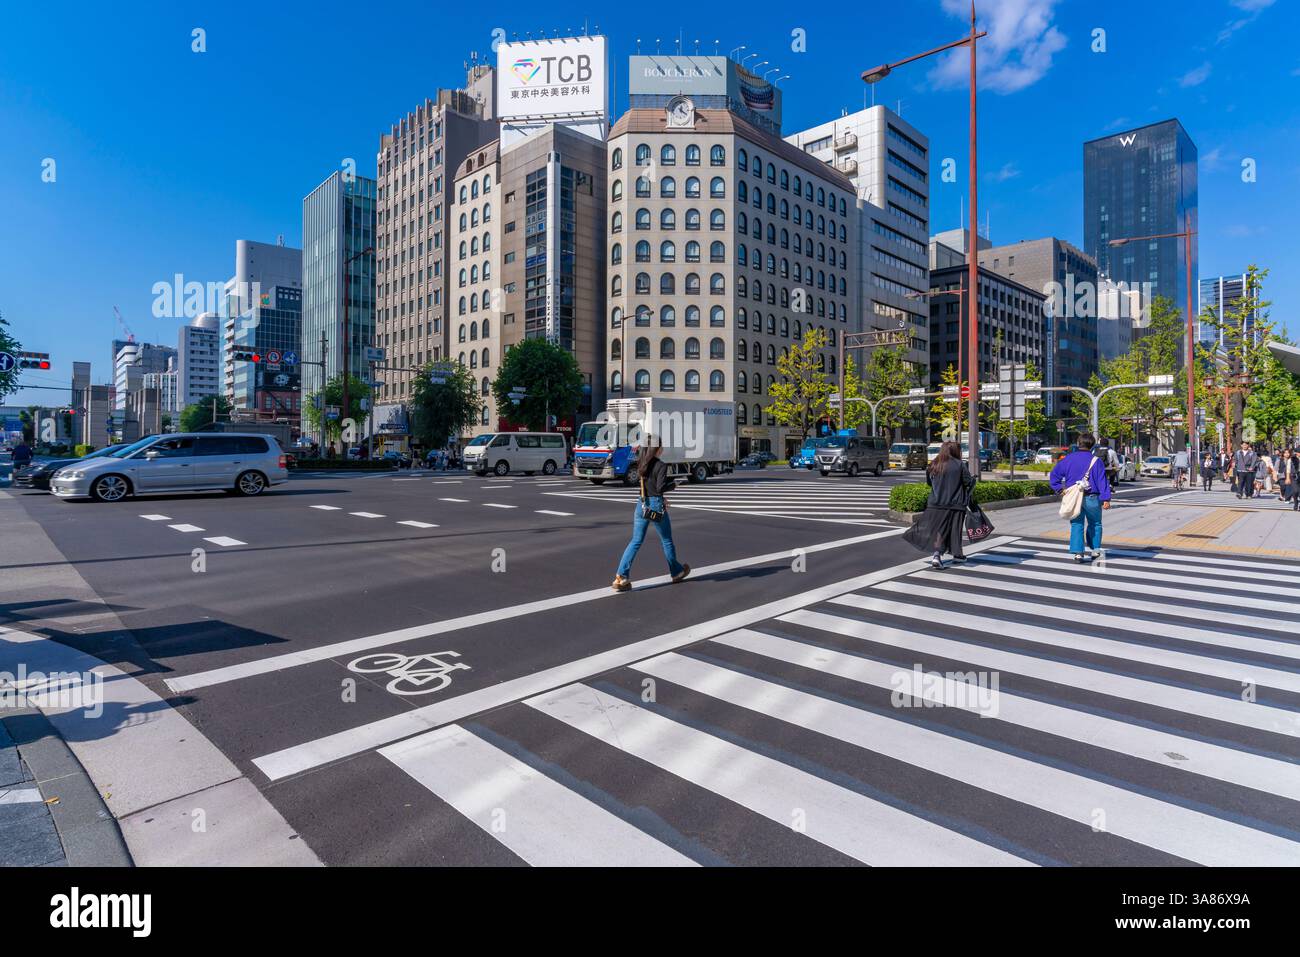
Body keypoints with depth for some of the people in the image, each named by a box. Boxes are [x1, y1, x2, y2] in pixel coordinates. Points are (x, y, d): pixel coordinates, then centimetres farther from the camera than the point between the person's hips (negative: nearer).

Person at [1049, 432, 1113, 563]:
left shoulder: (1068, 459, 2)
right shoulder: (1095, 460, -7)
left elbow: (1054, 475, 6)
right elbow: (1102, 481, -9)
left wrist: (1059, 489, 7)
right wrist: (1106, 499, -9)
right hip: (1091, 498, -2)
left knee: (1076, 525, 5)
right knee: (1095, 524, 16)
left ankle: (1077, 552, -4)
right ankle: (1094, 549, 21)